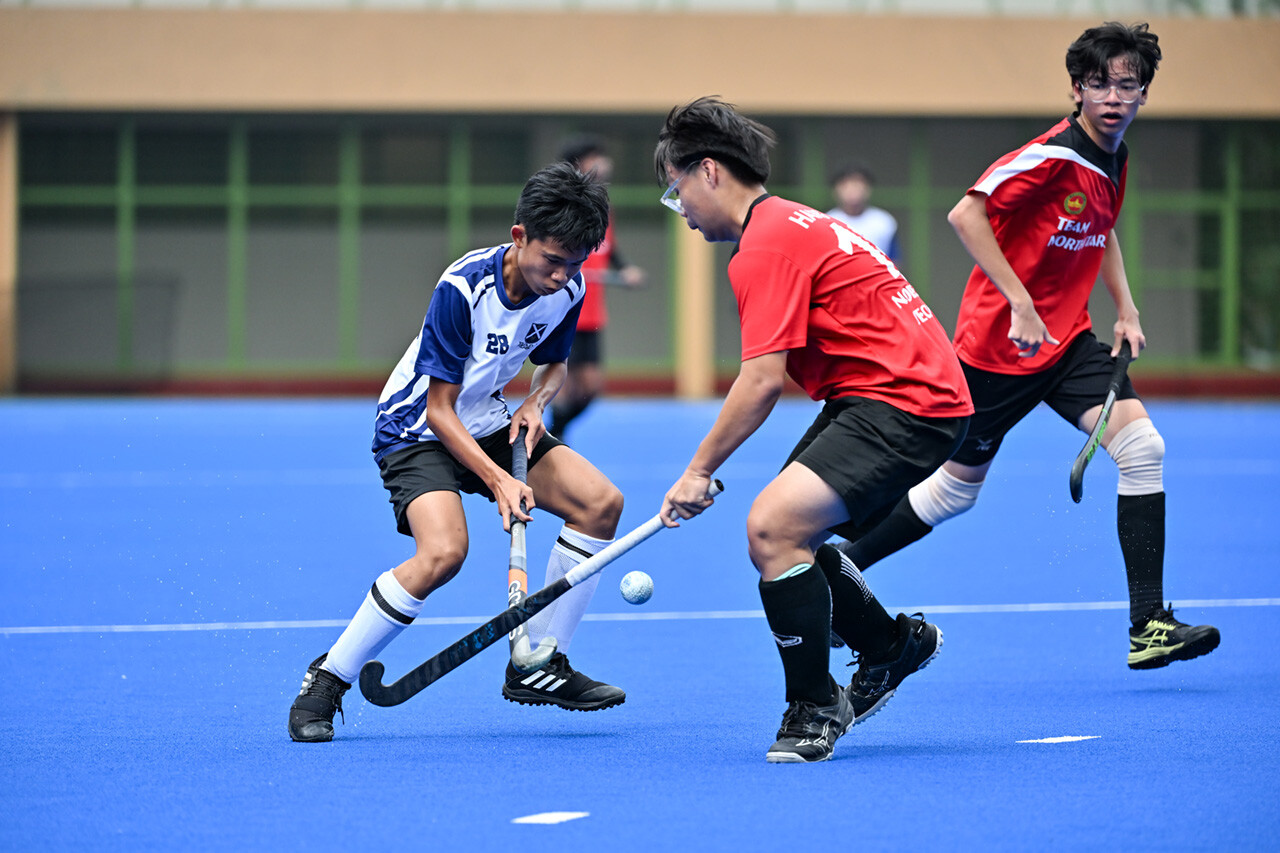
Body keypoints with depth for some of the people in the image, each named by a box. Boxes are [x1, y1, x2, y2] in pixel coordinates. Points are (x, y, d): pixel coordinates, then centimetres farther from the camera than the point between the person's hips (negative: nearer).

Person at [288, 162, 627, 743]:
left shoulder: (568, 288, -9)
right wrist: (497, 480, -31)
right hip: (417, 429, -7)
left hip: (488, 422, 7)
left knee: (600, 502, -8)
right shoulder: (462, 288, -28)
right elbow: (439, 410, -23)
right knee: (444, 551, -31)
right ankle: (325, 682, -15)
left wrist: (537, 401, -8)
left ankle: (536, 666, 4)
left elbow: (553, 362, 14)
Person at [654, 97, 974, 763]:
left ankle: (813, 708, -10)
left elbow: (763, 379, -20)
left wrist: (699, 470, -13)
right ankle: (890, 647, 34)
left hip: (904, 402, -11)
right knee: (778, 535, 14)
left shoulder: (765, 245, -14)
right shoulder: (791, 223, 18)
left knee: (773, 527, -22)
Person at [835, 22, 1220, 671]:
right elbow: (966, 215, -27)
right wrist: (1021, 304, -30)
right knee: (959, 485, 6)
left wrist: (1125, 310, 11)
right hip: (998, 343, -7)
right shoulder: (1052, 156, -21)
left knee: (1141, 446, -13)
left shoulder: (1114, 163, 6)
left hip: (1068, 340, 7)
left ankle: (1148, 627, -13)